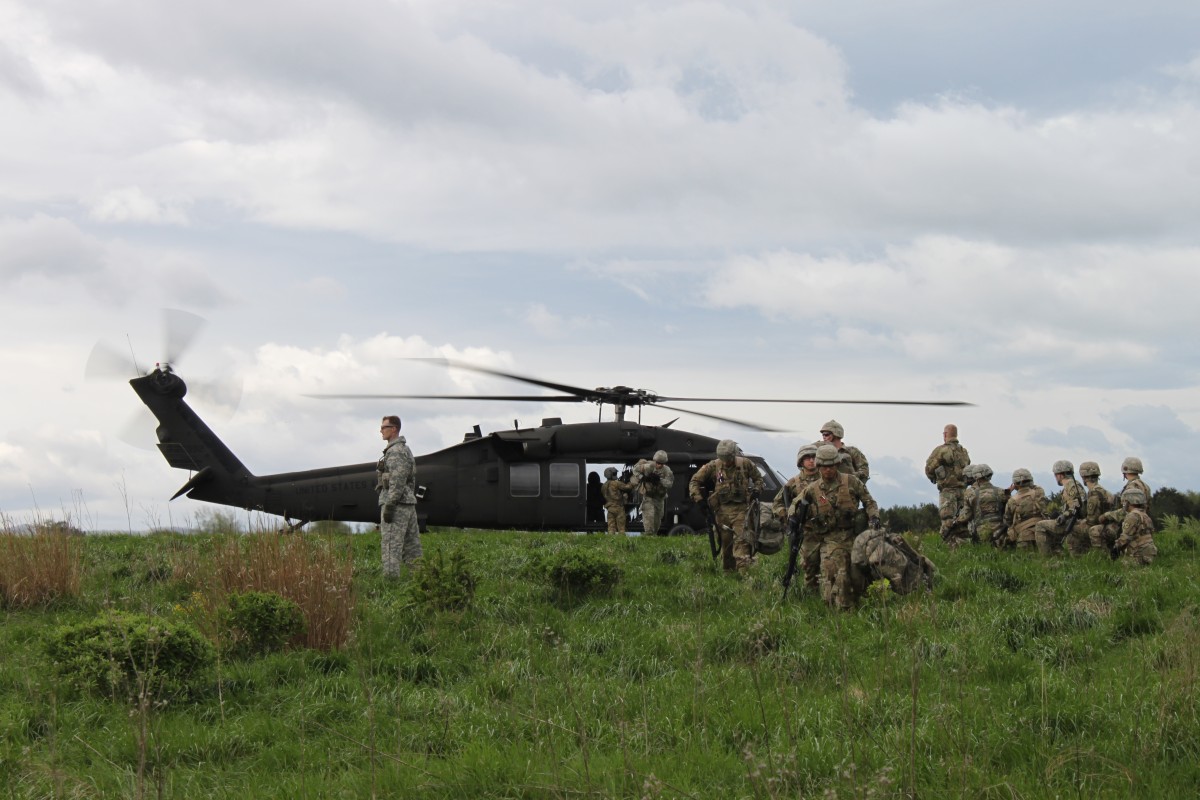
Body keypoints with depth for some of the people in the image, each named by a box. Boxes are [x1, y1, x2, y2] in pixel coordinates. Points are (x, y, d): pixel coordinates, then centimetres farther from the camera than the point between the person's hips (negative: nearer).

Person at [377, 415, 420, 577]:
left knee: (391, 546, -11)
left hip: (396, 504, -10)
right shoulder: (405, 449, 21)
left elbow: (398, 481, -20)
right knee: (412, 546, 9)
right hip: (409, 504, 10)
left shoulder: (396, 451, -11)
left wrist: (389, 506, -22)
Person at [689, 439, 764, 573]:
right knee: (725, 542, 6)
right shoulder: (713, 466, 1)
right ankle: (728, 571, 16)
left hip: (741, 508, -2)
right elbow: (695, 481, 7)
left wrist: (757, 489, -1)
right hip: (722, 510, 2)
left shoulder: (745, 464, 2)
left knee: (741, 539, -14)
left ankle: (743, 570, -21)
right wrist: (697, 497, -6)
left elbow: (758, 478, 18)